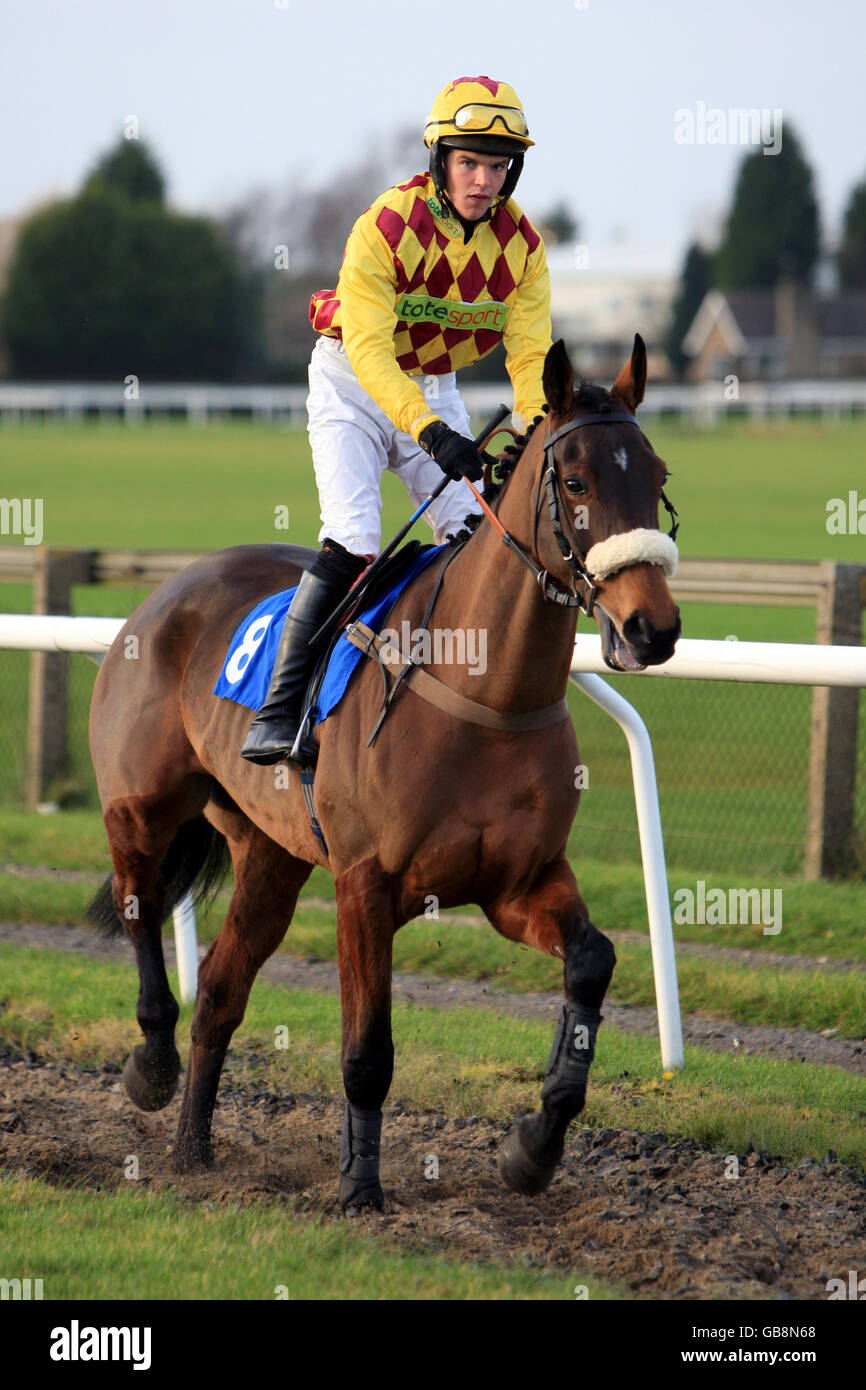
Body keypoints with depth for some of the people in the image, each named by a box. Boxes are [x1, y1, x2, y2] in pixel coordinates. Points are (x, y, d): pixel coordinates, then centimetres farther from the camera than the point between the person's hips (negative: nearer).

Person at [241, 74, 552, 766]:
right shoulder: (384, 229, -26)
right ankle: (278, 713, -18)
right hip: (353, 381, -5)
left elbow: (530, 355, -13)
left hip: (435, 387, 5)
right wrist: (429, 430, -46)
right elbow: (369, 349, -33)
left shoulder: (522, 245, -11)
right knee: (351, 540, -19)